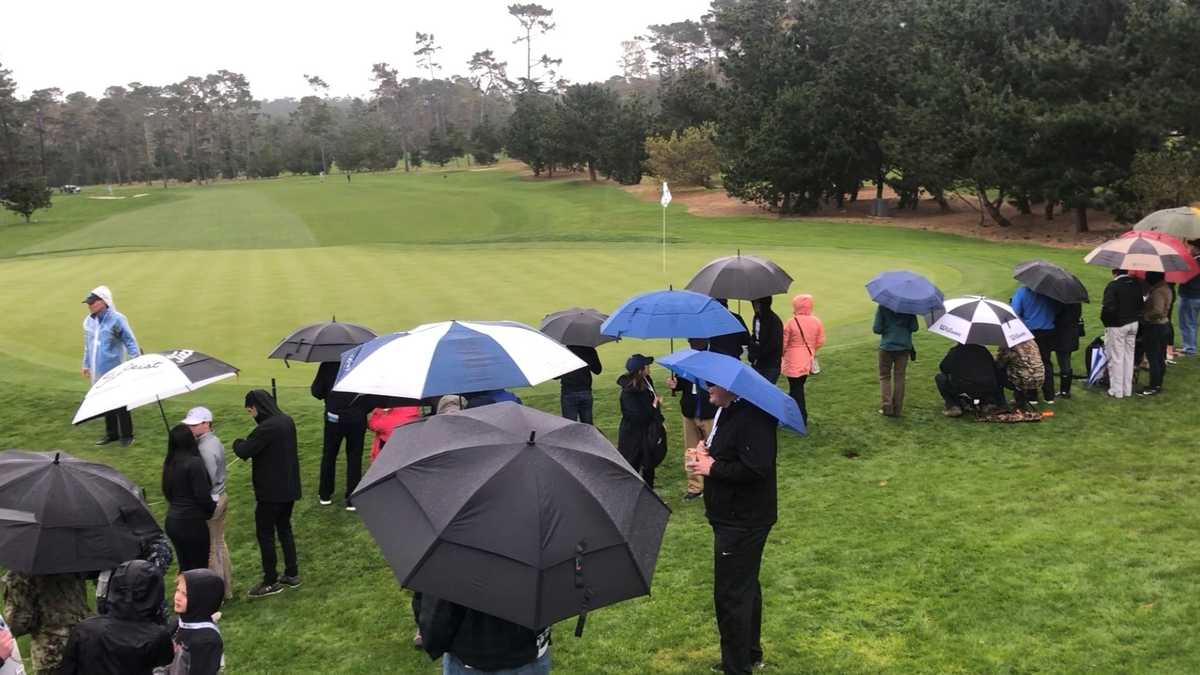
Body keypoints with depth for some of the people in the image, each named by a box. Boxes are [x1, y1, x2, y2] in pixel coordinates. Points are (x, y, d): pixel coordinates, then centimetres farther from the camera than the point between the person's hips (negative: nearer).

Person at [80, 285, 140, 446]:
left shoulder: (117, 319, -11)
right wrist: (86, 364, 21)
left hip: (114, 370, -6)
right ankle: (111, 433, 25)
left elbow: (130, 342, -8)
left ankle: (126, 435, 11)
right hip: (97, 371, 6)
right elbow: (88, 345, 18)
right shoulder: (89, 321, 7)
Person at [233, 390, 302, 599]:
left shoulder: (267, 428, -24)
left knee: (265, 533, 3)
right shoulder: (287, 421, 5)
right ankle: (292, 574, 26)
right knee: (284, 528, 19)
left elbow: (244, 452, -23)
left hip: (271, 491, -9)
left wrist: (237, 443, -2)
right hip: (289, 487, 9)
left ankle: (271, 582, 10)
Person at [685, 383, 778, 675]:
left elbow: (757, 468, -32)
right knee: (746, 588, 23)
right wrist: (706, 453, 1)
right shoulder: (725, 411, 7)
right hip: (733, 517, 11)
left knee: (731, 595, -3)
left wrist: (712, 468, -21)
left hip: (743, 523, -11)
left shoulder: (752, 417, -24)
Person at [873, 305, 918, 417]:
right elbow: (914, 328, -3)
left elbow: (877, 329, -10)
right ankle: (897, 409, 10)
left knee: (884, 376, 11)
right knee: (899, 377, 10)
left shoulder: (882, 307, -10)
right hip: (904, 346, 2)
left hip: (886, 346, -1)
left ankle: (886, 406, -2)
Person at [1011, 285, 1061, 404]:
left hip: (1029, 333, -3)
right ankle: (1049, 396, 15)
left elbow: (1015, 313, -18)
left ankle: (1032, 397, 8)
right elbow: (1058, 310, 5)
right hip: (1048, 331, 3)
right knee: (1046, 363, 13)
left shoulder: (1021, 292, -12)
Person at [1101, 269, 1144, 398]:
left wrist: (1104, 319, -8)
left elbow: (1108, 307, -25)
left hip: (1117, 326, -6)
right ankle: (1128, 389, 23)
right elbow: (1140, 304, 5)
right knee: (1129, 356, 16)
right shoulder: (1136, 284, 1)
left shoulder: (1112, 286, -21)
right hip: (1133, 324, 6)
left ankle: (1116, 390, 10)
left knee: (1116, 358, 4)